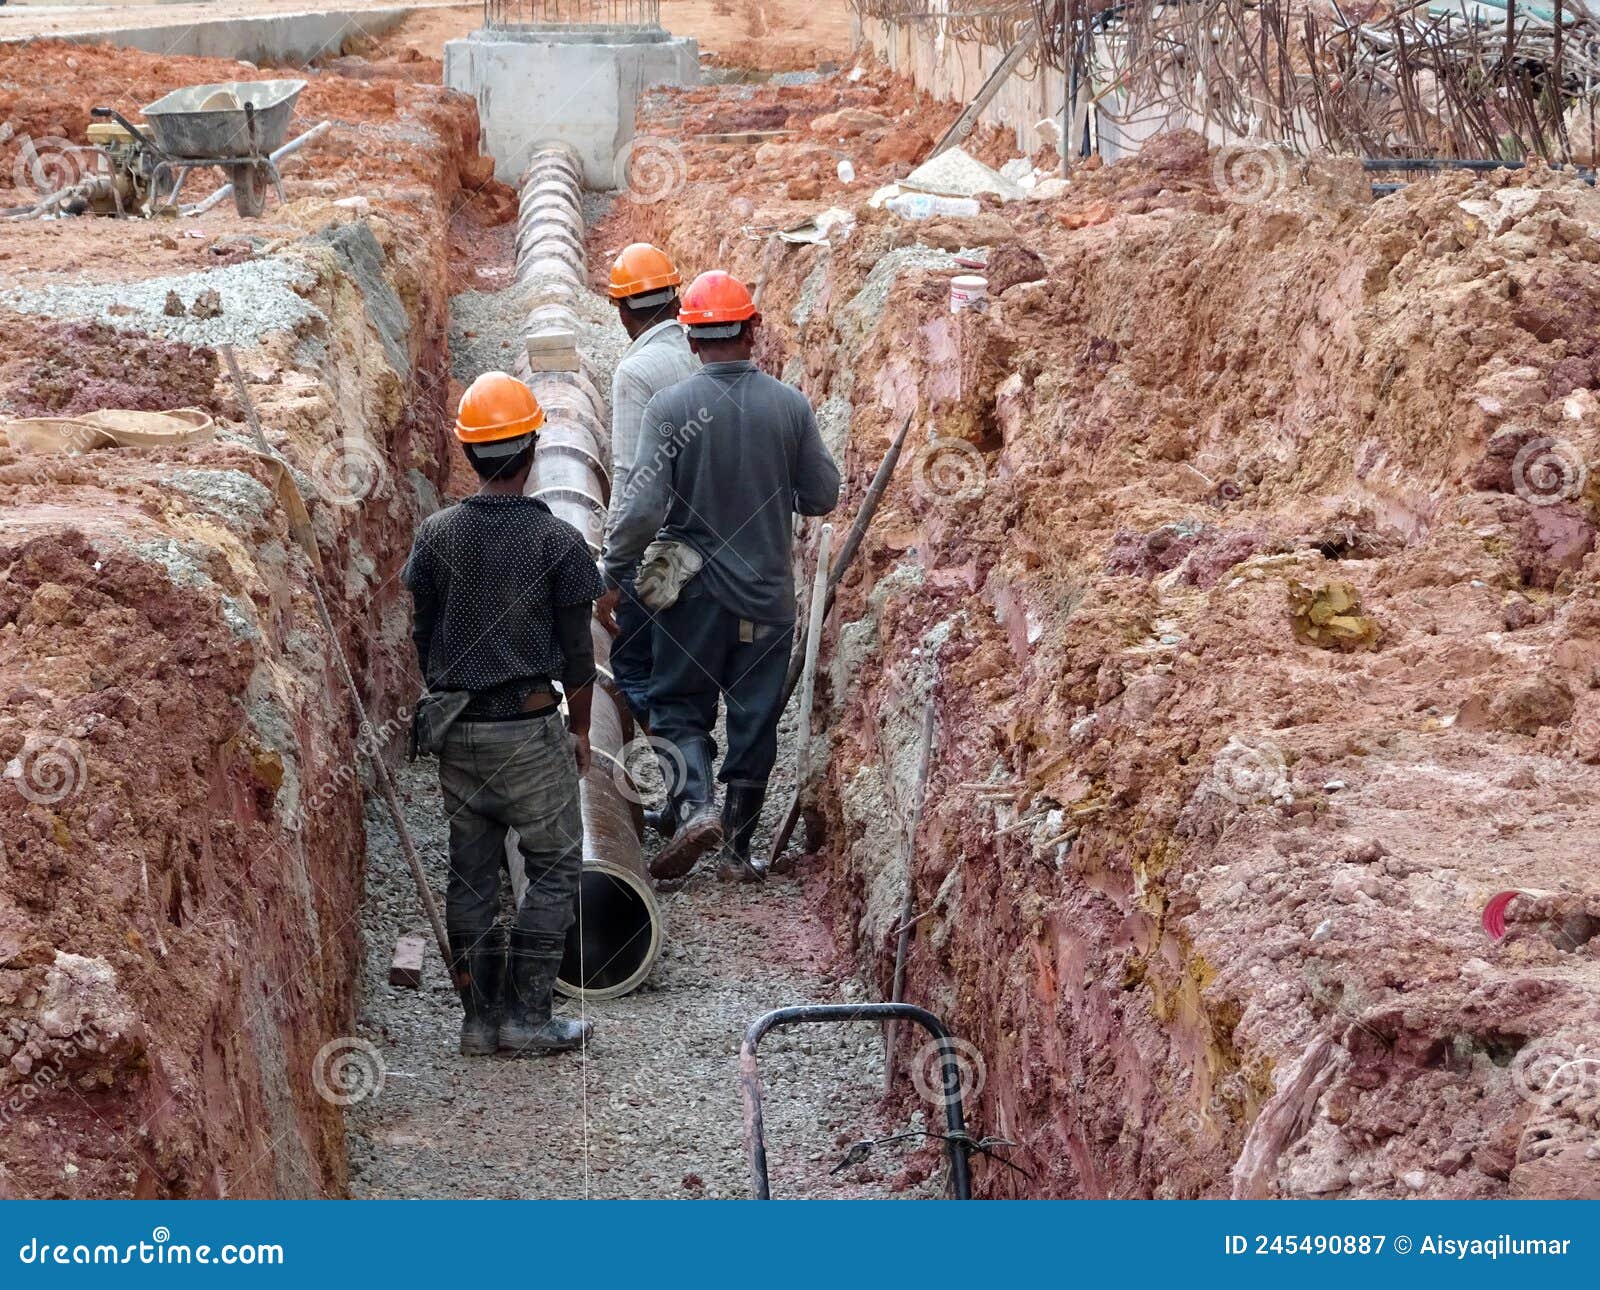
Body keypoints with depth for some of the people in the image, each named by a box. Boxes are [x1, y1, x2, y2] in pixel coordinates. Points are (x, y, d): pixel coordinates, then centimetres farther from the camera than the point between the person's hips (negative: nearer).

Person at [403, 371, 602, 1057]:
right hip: (529, 728, -4)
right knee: (555, 868, 7)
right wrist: (580, 730, 10)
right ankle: (526, 1014, 4)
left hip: (455, 729, 4)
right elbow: (576, 653, -4)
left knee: (471, 872, 11)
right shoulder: (558, 542, -10)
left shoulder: (436, 535, -1)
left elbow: (423, 636, 7)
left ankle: (480, 1018, 16)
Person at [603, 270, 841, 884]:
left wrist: (611, 570, -2)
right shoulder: (790, 405, -5)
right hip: (769, 593, 2)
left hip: (694, 591, -2)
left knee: (678, 709, 11)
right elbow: (823, 496, 2)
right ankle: (737, 848, 16)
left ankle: (696, 806, -11)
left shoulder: (670, 407, -12)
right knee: (755, 719, 11)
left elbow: (643, 506, -16)